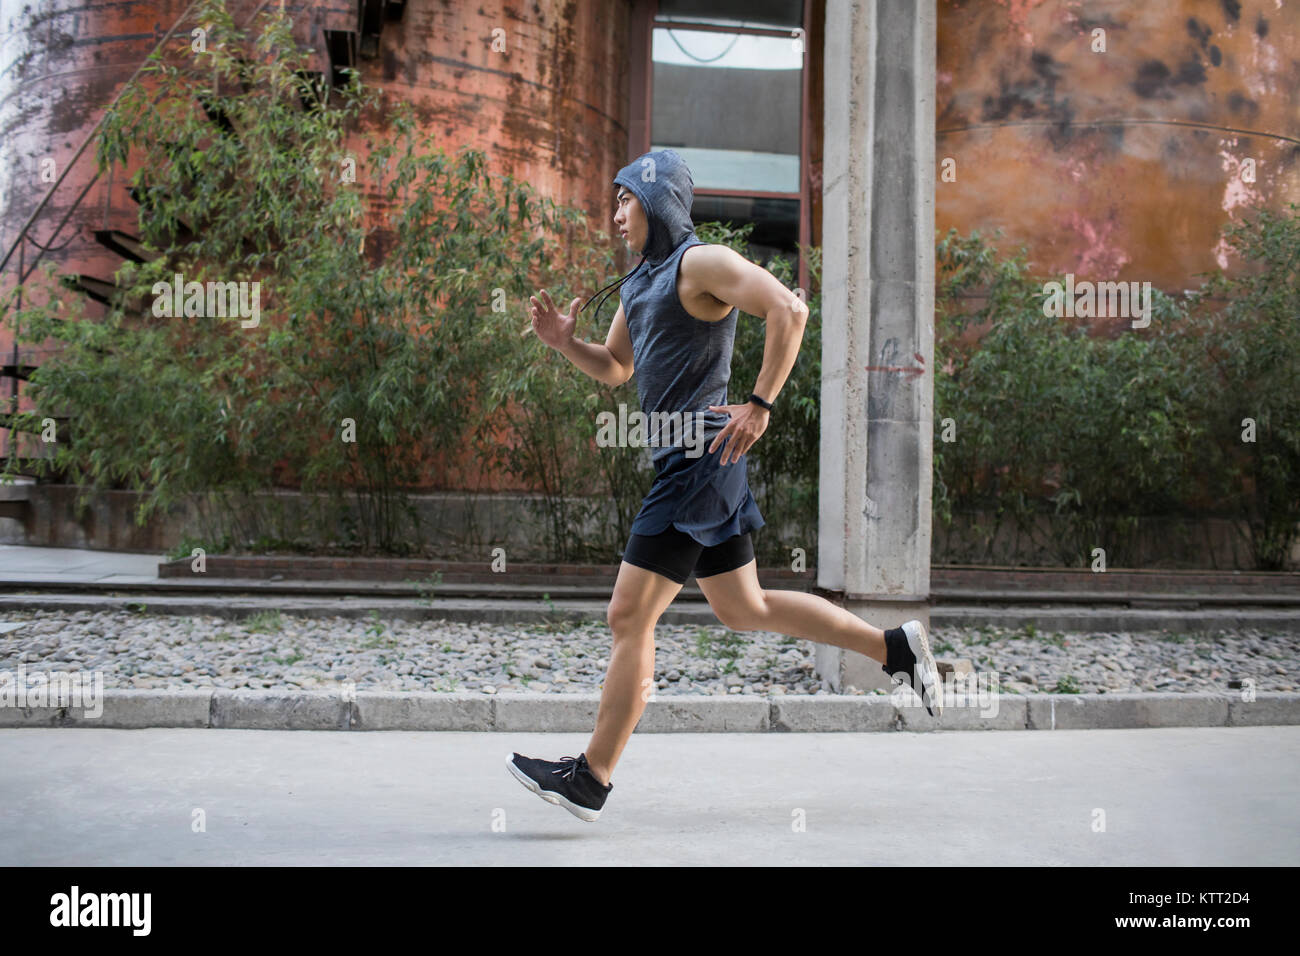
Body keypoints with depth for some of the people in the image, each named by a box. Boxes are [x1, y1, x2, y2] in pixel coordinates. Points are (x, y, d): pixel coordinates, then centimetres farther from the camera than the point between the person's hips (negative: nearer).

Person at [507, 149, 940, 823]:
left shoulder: (701, 261, -10)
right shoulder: (638, 281, 19)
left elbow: (788, 310, -22)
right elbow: (615, 368, 26)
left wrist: (760, 405, -25)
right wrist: (564, 342, 7)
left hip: (699, 456, -10)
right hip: (684, 459, 10)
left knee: (629, 617, -7)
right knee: (742, 609, 17)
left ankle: (591, 780, 1)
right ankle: (895, 648, 26)